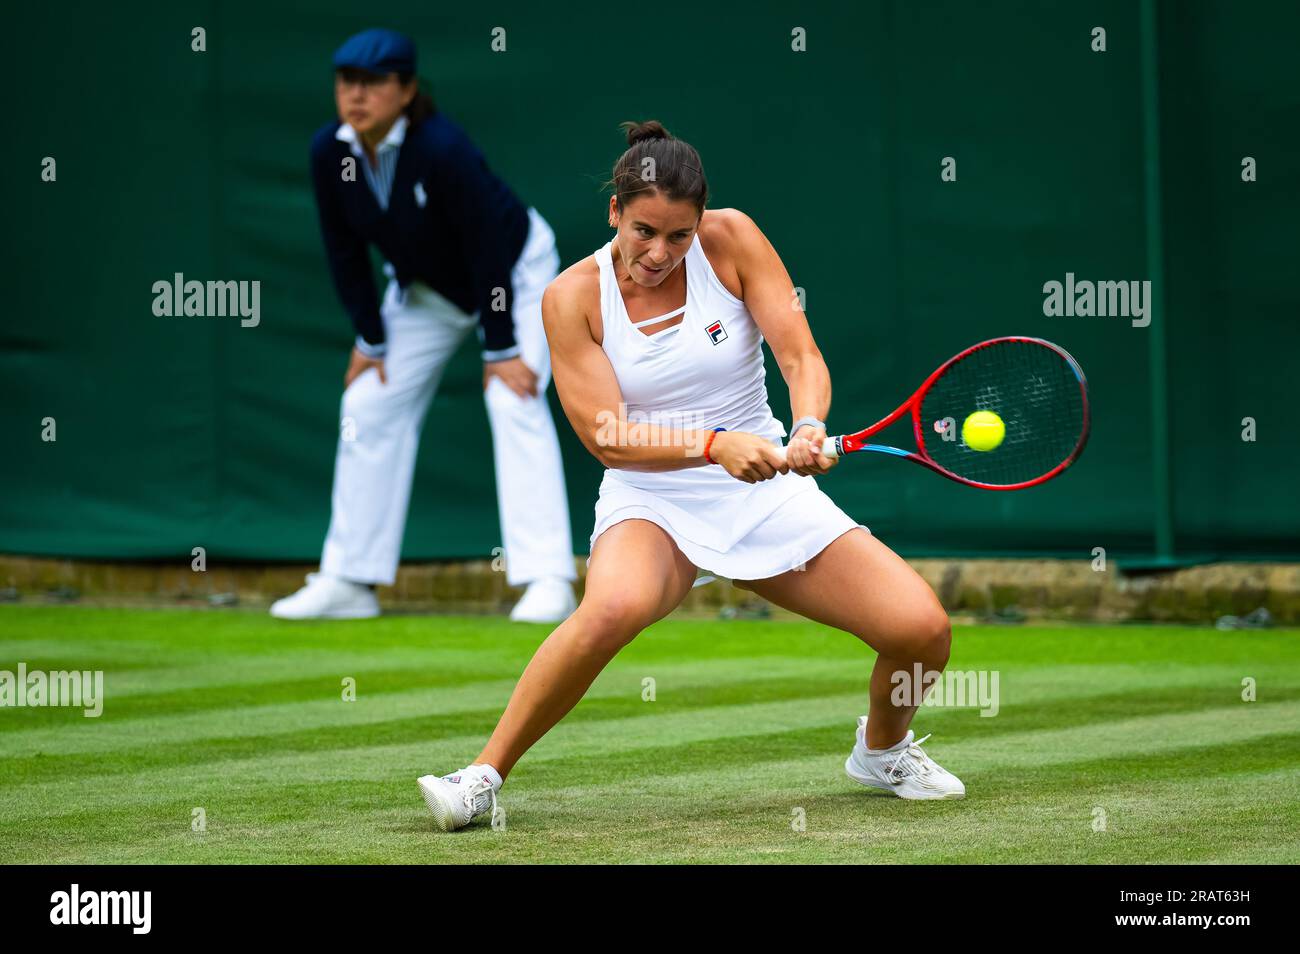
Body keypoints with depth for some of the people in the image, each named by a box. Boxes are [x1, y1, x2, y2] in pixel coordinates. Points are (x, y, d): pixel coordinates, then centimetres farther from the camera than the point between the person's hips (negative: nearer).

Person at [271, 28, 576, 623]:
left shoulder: (443, 150, -36)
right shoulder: (330, 153, -19)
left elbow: (488, 250, -30)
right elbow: (344, 250, -6)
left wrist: (500, 349, -26)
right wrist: (370, 339, -5)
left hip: (516, 270, -6)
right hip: (425, 288, 6)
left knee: (514, 403, -22)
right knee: (368, 407, 2)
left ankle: (548, 581, -24)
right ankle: (349, 582, 10)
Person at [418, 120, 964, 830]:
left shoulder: (732, 240, -6)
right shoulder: (573, 297, -9)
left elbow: (801, 355, -10)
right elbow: (608, 438, -15)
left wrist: (809, 428, -33)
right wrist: (715, 445, -32)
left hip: (768, 492, 3)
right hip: (649, 505, -3)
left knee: (921, 628, -13)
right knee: (613, 608, -39)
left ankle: (882, 749, 22)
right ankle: (482, 777, -24)